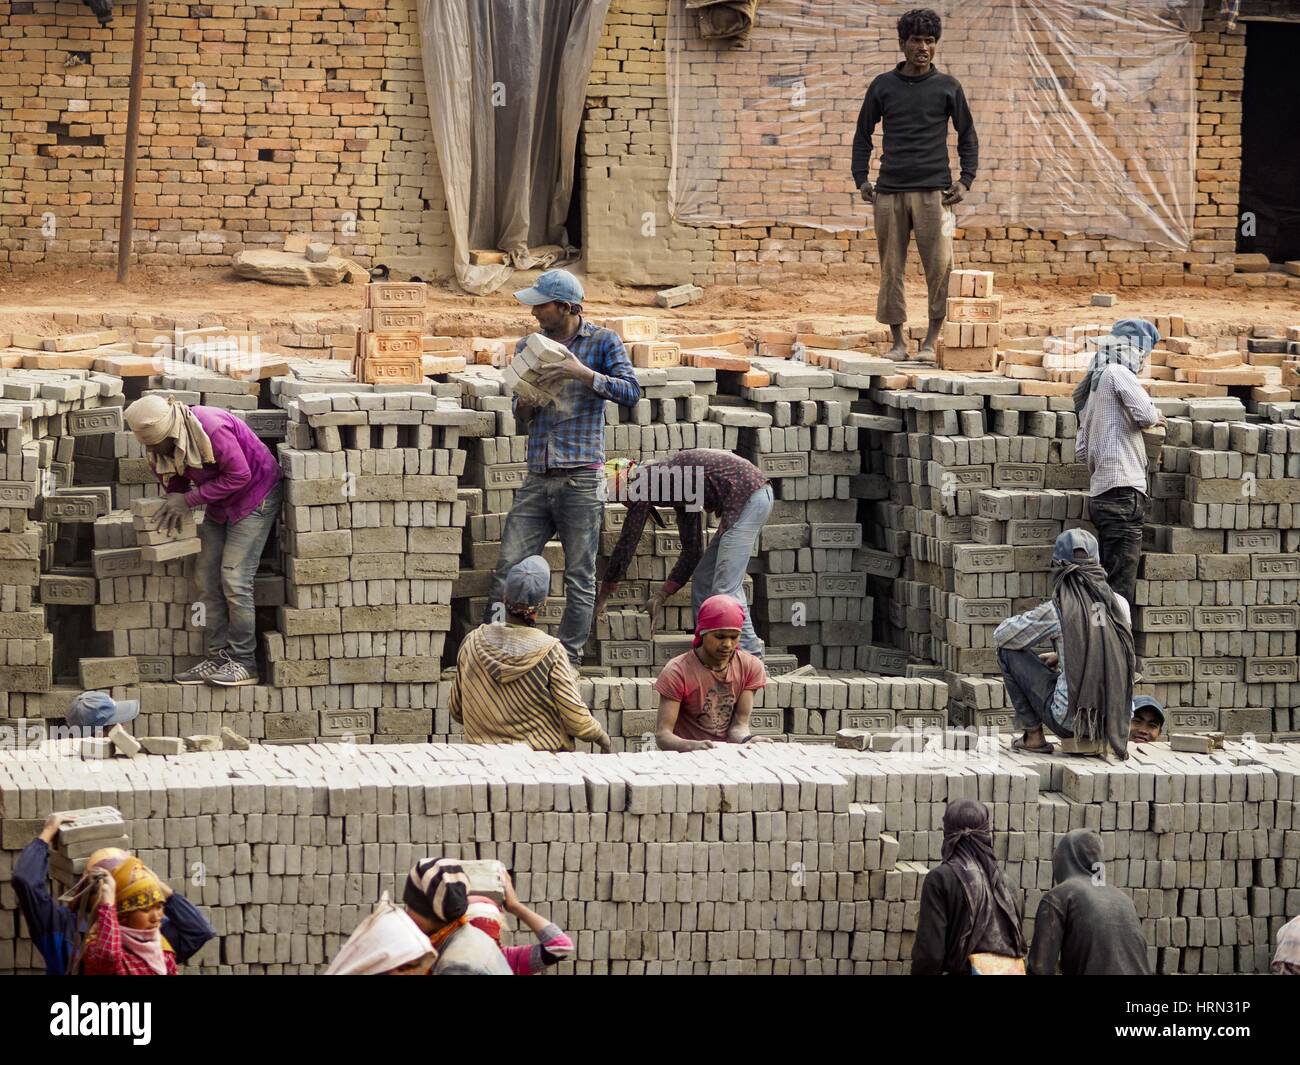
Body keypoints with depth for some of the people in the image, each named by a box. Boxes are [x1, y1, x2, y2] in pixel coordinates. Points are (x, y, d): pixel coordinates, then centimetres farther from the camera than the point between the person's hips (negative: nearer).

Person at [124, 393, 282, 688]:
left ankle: (244, 662, -9)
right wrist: (175, 504, -16)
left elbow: (239, 475, -28)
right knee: (207, 579, 2)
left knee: (234, 579, -14)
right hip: (219, 506, 8)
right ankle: (217, 658, 6)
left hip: (254, 495, -8)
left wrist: (189, 499, -25)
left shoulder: (211, 429, -33)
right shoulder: (163, 443, -7)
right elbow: (176, 483, 7)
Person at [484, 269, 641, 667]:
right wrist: (526, 402, -5)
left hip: (581, 478, -4)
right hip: (538, 480, 4)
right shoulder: (529, 347, 15)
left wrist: (582, 373, -19)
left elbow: (631, 392, -10)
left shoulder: (602, 342, 2)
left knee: (580, 575, -2)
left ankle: (568, 657, 2)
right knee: (508, 566, -4)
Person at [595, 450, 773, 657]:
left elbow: (627, 542, 3)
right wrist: (660, 597, 27)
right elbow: (692, 552, 28)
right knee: (702, 583, 12)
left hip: (746, 495, -10)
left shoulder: (644, 481, 1)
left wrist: (603, 596, 10)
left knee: (725, 587, -11)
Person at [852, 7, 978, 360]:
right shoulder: (883, 86, 9)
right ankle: (898, 339, 8)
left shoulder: (947, 87, 7)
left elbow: (967, 136, 12)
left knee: (940, 266, -8)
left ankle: (932, 337, 2)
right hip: (890, 192, 1)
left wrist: (966, 180, 0)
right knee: (891, 268, 1)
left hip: (933, 189, -1)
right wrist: (861, 179, 4)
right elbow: (863, 134, 15)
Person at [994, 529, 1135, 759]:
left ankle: (1033, 736, 14)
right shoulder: (1119, 604, 2)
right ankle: (1096, 739, 25)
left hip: (1070, 720, -5)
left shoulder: (1055, 610, -11)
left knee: (1009, 652, 10)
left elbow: (1000, 635, 4)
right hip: (1117, 720, 5)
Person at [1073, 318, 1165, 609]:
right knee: (1120, 589, -12)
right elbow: (1146, 415, -16)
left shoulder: (1092, 384, 24)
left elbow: (1081, 452, 24)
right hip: (1123, 489, -9)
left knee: (1109, 589, 9)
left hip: (1100, 495, 9)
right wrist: (1154, 417, 5)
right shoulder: (1118, 373, -3)